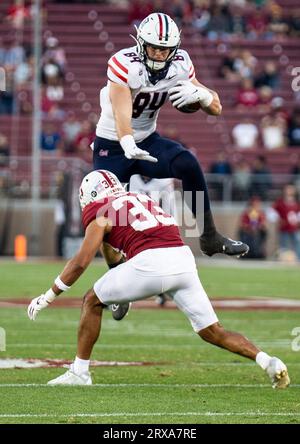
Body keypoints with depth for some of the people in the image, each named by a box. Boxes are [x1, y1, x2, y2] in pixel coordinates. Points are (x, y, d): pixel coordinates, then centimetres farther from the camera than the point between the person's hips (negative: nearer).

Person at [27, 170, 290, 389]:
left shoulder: (101, 213, 12)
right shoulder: (142, 200, 32)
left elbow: (81, 262, 6)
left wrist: (48, 297, 13)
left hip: (150, 262, -6)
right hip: (184, 258, 6)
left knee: (92, 302, 16)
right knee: (213, 332, 11)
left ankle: (80, 372, 18)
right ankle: (268, 362, -6)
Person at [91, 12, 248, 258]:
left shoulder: (180, 65, -8)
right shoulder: (124, 63, -24)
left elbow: (216, 108, -4)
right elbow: (121, 111, -36)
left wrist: (200, 93, -28)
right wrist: (128, 146, -55)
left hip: (148, 140, 3)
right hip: (112, 146, -3)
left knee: (189, 165, -23)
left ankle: (210, 237, -15)